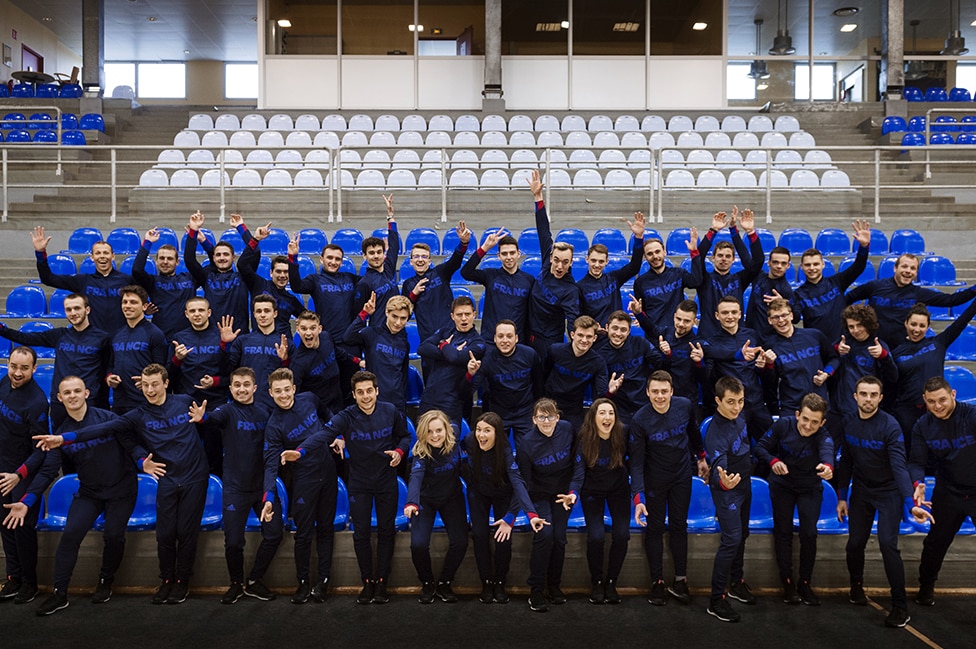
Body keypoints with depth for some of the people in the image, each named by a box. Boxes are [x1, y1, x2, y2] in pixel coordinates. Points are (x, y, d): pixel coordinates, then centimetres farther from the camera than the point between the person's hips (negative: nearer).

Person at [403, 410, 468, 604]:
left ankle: (444, 584, 10)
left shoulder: (456, 444, -18)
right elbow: (416, 476, -41)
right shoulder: (421, 452, -25)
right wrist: (411, 503, -57)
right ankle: (427, 584, 10)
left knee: (460, 542, -16)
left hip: (452, 498, 2)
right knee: (418, 544, -19)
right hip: (426, 499, -2)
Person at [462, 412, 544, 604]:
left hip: (502, 495, -2)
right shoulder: (469, 441, -25)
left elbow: (517, 482, -47)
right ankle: (486, 583, 6)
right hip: (478, 493, 2)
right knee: (479, 534, -13)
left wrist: (531, 513, -58)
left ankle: (500, 583, 9)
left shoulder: (505, 451, -34)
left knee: (503, 538, -14)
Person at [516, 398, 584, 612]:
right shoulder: (526, 443, -21)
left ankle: (554, 585, 20)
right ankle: (536, 590, -4)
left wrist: (573, 491, -16)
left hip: (562, 492, 2)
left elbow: (578, 463, -7)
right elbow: (524, 480, -15)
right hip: (539, 494, -2)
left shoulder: (567, 430, -15)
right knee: (545, 534, -17)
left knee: (559, 537, -1)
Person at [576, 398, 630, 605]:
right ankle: (597, 583, 7)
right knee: (596, 536, -17)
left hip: (618, 489, 1)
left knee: (621, 534, -14)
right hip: (592, 491, -1)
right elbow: (578, 469, -13)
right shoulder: (585, 438, -21)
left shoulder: (623, 435, -19)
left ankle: (611, 582, 8)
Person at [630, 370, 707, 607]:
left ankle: (680, 581, 22)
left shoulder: (685, 406, -15)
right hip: (655, 479, -2)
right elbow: (636, 461, -21)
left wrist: (701, 457, 18)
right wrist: (638, 497, -28)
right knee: (655, 528, 6)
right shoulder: (640, 420, -23)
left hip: (682, 476, 3)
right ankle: (657, 582, 19)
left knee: (679, 526, 11)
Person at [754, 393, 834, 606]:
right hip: (782, 485, 1)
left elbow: (827, 449, -50)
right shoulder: (783, 425, -20)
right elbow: (760, 447, -12)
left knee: (809, 534, -5)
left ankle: (805, 583, 14)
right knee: (783, 532, 2)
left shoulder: (823, 435, -26)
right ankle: (787, 582, 14)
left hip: (810, 488, -1)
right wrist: (773, 461, -33)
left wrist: (828, 465, -73)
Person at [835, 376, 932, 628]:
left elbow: (899, 465, -27)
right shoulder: (848, 424, -5)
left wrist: (911, 504, -37)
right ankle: (856, 586, 33)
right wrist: (841, 497, 5)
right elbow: (845, 462, 3)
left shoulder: (890, 426, -19)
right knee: (855, 543, 4)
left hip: (888, 491, -4)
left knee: (887, 544, -16)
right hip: (861, 491, 4)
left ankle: (900, 606, -1)